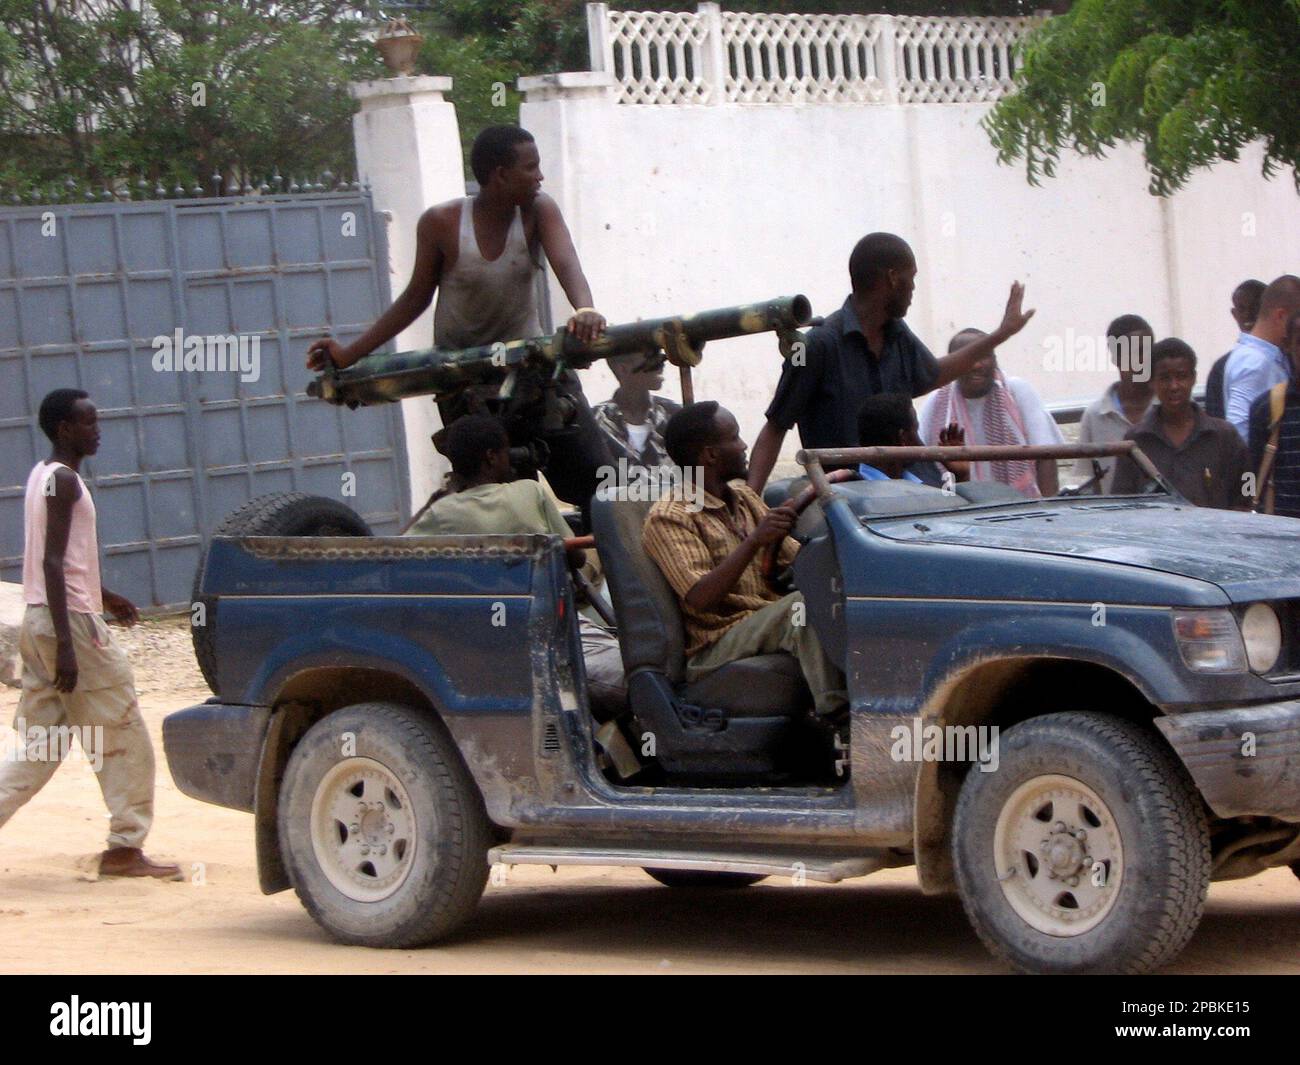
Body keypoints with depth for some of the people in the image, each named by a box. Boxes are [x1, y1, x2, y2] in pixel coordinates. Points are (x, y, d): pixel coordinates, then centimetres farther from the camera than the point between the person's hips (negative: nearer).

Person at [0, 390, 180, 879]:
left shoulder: (43, 476, 16)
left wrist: (103, 596, 32)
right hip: (69, 620, -9)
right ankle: (124, 847, 4)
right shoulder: (64, 481, -13)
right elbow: (53, 562, -21)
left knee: (40, 747, 11)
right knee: (125, 739, 1)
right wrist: (66, 643, -25)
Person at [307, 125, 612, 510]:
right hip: (465, 384, -2)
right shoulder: (441, 224, -12)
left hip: (530, 363, 2)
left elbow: (566, 264, -27)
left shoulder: (538, 211, -9)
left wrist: (585, 309, -50)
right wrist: (349, 354, -1)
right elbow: (417, 297, 2)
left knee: (595, 477, -6)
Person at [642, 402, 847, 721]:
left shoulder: (743, 495, 18)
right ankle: (835, 710, -39)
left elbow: (794, 557, 17)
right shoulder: (668, 518, -8)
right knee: (805, 603, -32)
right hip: (715, 650, -8)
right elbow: (699, 598, -21)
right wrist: (754, 542, -29)